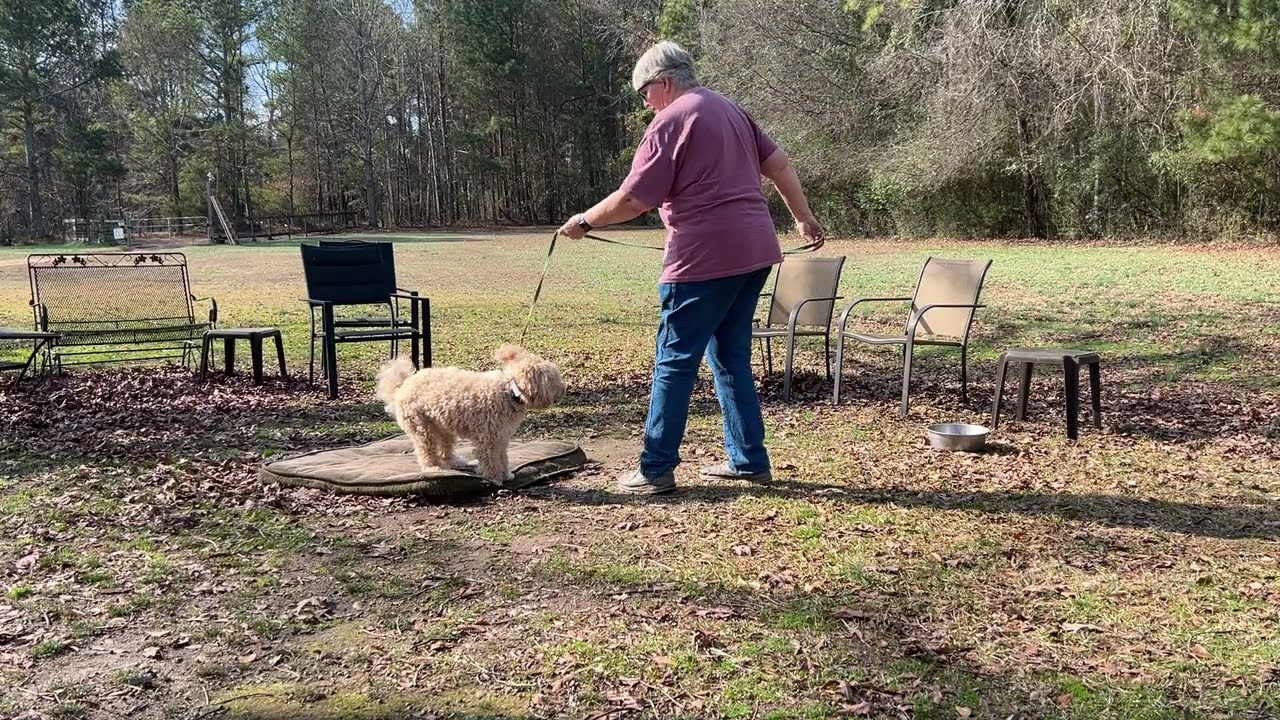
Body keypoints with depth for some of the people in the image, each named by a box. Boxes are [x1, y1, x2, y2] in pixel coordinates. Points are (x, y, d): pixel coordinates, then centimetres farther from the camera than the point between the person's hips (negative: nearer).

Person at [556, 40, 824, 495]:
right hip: (754, 251, 8)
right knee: (732, 358, 15)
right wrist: (803, 217, 27)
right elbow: (779, 165, 19)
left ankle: (657, 469, 4)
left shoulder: (670, 121, -7)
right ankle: (748, 459, 18)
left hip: (705, 258, -8)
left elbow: (633, 200, -11)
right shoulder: (730, 109, 18)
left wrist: (584, 221, 3)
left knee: (674, 361, -1)